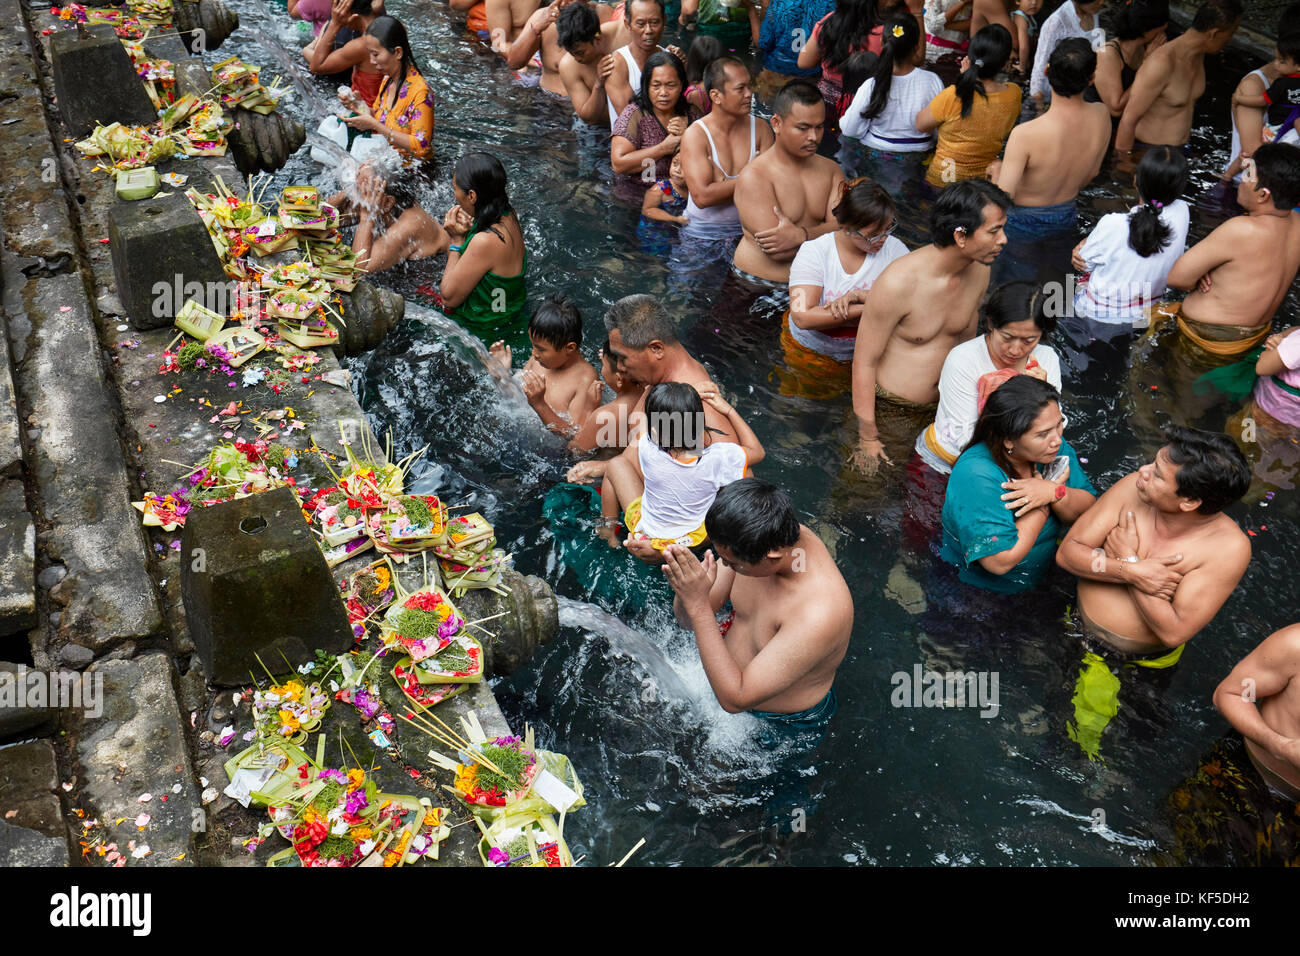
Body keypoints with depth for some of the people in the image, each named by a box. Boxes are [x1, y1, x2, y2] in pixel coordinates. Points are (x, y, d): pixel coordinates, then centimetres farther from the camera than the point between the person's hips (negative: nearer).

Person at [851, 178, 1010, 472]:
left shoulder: (979, 270, -7)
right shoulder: (898, 282, -27)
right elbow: (864, 362, -18)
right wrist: (868, 438, -14)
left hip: (941, 404, 6)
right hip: (888, 407, -6)